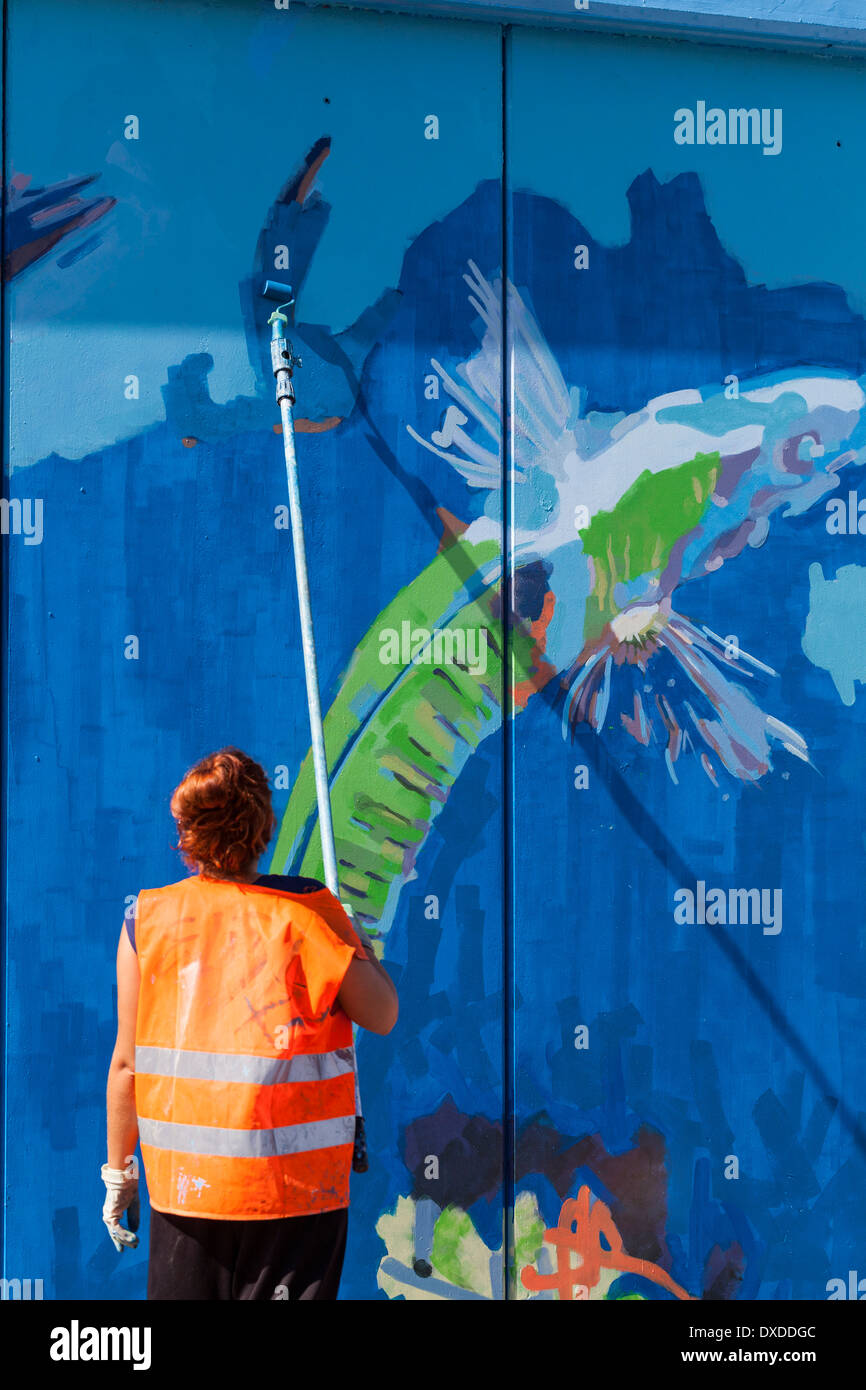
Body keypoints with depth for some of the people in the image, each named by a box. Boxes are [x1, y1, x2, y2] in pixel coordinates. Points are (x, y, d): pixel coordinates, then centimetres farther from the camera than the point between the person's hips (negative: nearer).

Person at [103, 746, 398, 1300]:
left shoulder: (147, 920, -1)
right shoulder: (306, 912, -7)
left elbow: (126, 1063, 2)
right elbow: (383, 1016, -3)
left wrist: (119, 1172, 12)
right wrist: (359, 943, 13)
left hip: (182, 1189, 2)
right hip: (297, 1191, -2)